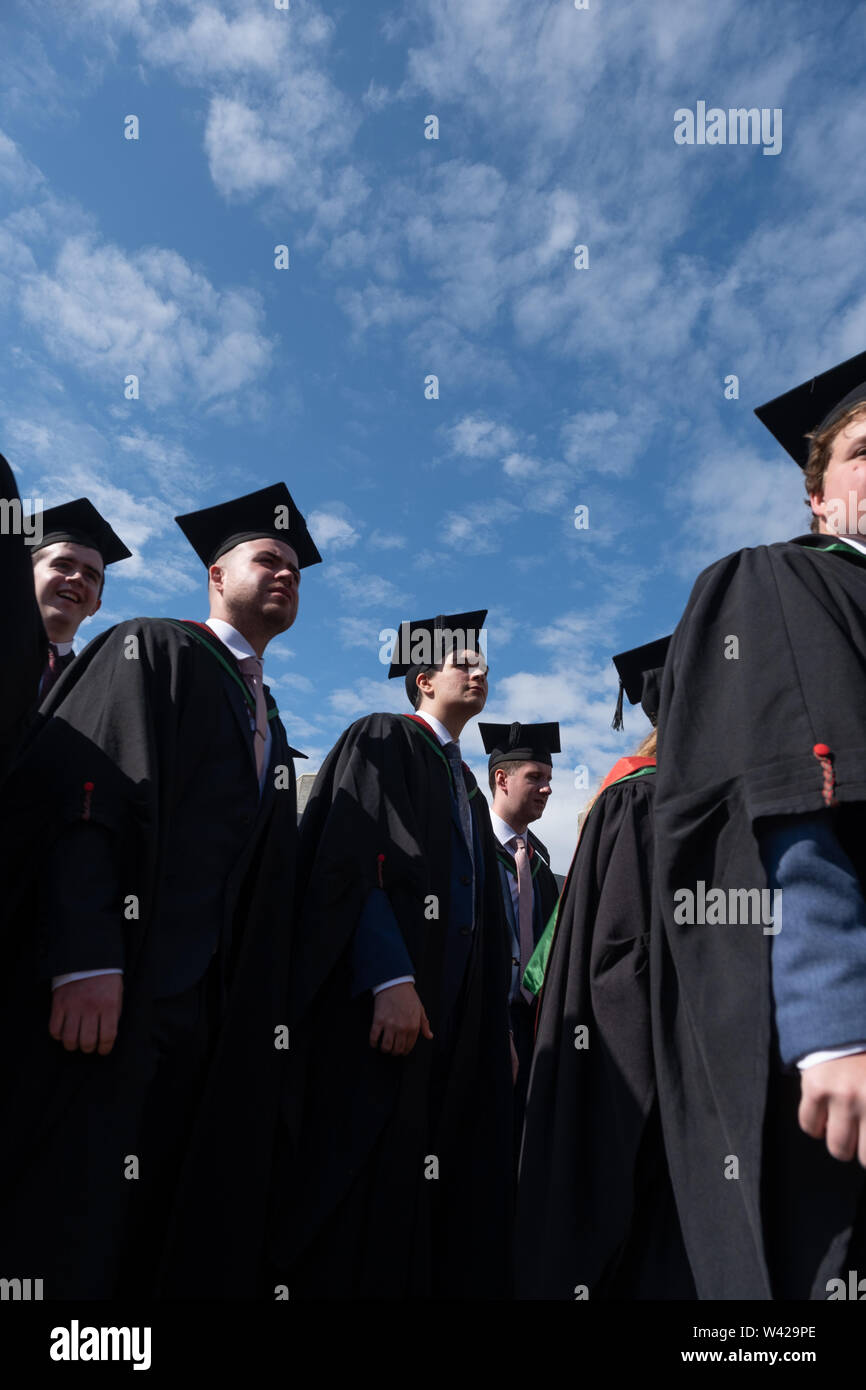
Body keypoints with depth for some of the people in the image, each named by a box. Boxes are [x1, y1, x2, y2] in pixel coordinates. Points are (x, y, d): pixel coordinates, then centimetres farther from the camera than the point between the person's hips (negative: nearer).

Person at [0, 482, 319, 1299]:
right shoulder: (151, 652, 2)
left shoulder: (270, 730, 23)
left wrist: (256, 1018, 14)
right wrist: (85, 960, -23)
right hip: (110, 999, -7)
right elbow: (77, 797, -13)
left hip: (204, 1011, 7)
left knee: (157, 1231, 11)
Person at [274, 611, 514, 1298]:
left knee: (434, 1197, 10)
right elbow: (349, 865, -16)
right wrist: (390, 978, -26)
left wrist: (497, 1020, 17)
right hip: (385, 1005, -8)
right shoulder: (382, 741, -2)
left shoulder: (465, 783, 23)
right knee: (371, 1184, -5)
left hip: (453, 1009, 8)